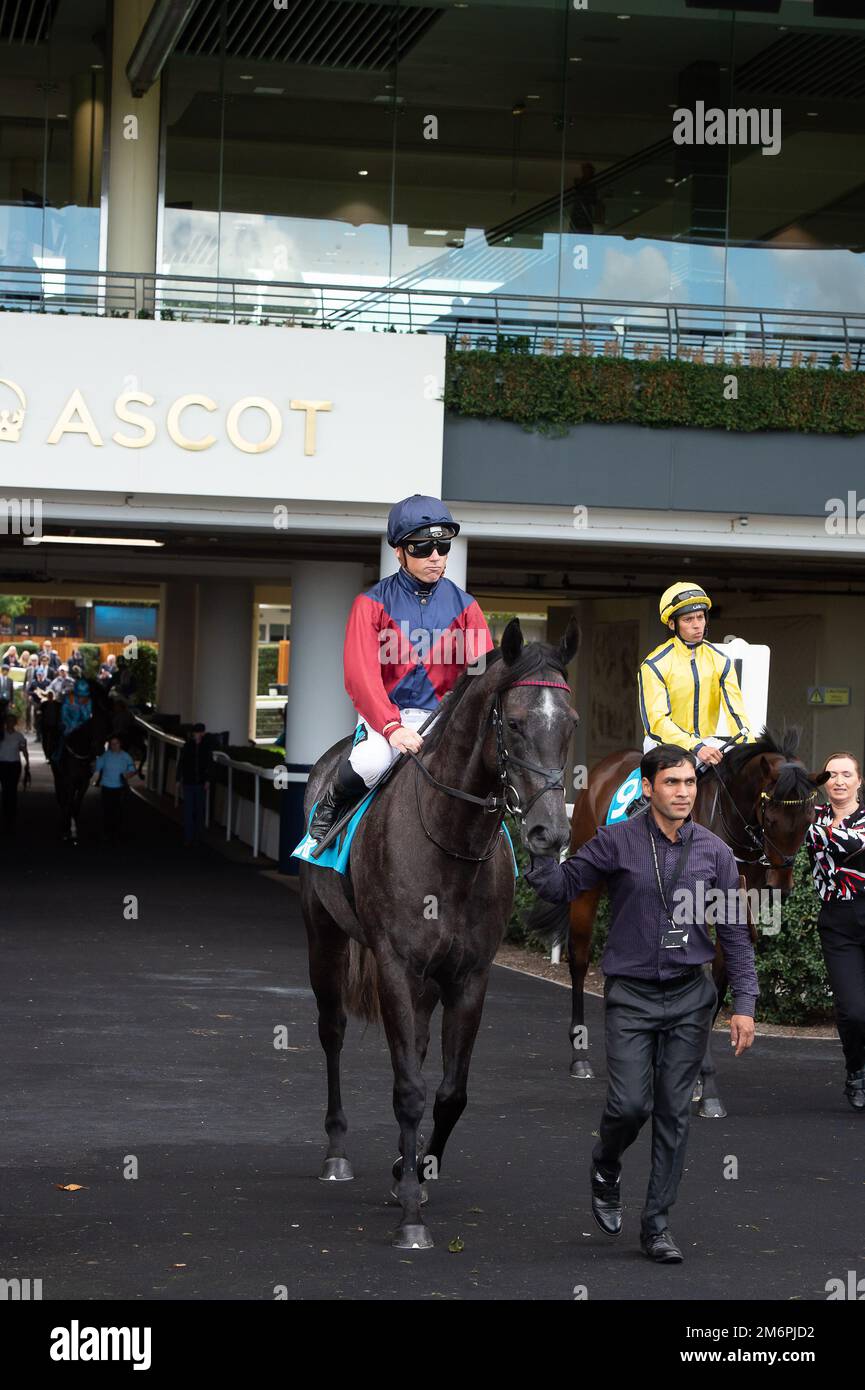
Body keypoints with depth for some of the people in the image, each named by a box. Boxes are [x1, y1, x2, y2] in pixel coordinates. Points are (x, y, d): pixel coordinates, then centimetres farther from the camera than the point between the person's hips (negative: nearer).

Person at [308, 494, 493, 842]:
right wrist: (392, 727, -30)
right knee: (373, 761, -35)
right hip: (383, 715, -3)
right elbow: (360, 674, -15)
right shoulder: (372, 604, -3)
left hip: (441, 718, 3)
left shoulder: (464, 606, 6)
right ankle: (330, 805, -1)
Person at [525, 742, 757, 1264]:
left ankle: (657, 1225, 13)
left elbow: (736, 932, 5)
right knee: (631, 1104, -10)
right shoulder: (617, 842, -5)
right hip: (631, 995, -2)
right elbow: (559, 887, -4)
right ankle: (606, 1168, 24)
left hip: (691, 996, 2)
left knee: (675, 1112, 3)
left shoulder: (713, 851, 1)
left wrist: (745, 1004, 0)